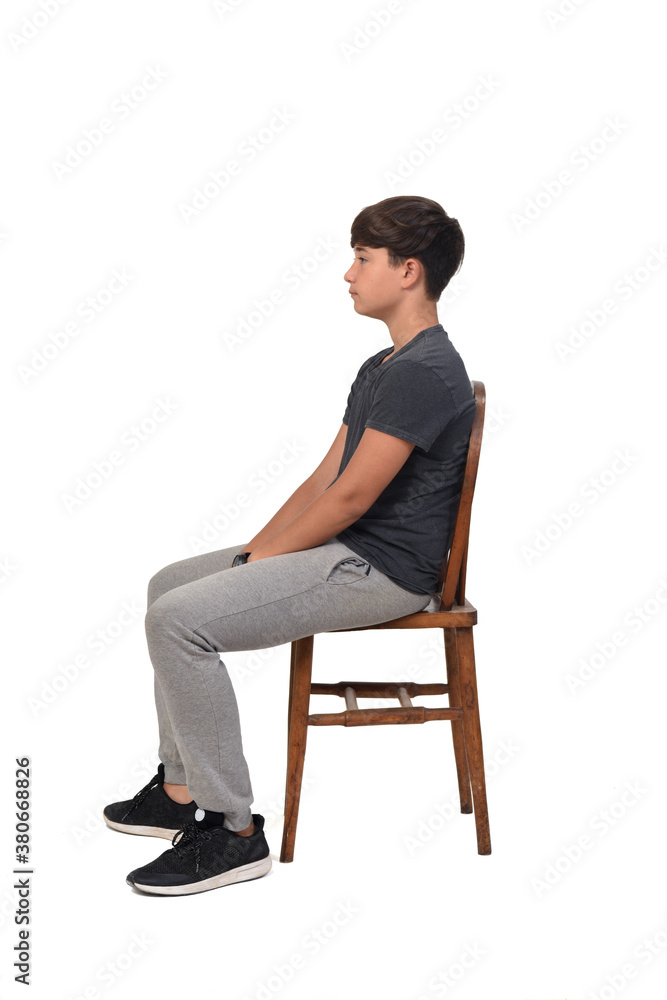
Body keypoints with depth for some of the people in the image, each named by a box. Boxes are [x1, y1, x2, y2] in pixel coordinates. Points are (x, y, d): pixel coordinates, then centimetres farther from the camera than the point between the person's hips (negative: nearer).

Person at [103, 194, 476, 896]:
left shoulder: (424, 371, -18)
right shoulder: (382, 367, 17)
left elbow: (351, 497, -21)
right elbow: (324, 478, 17)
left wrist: (263, 556, -10)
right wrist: (253, 549, 7)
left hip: (383, 572, -11)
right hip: (348, 551, 11)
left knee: (179, 619, -19)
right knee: (169, 587, 14)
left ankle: (234, 831, -12)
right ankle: (182, 790, 18)